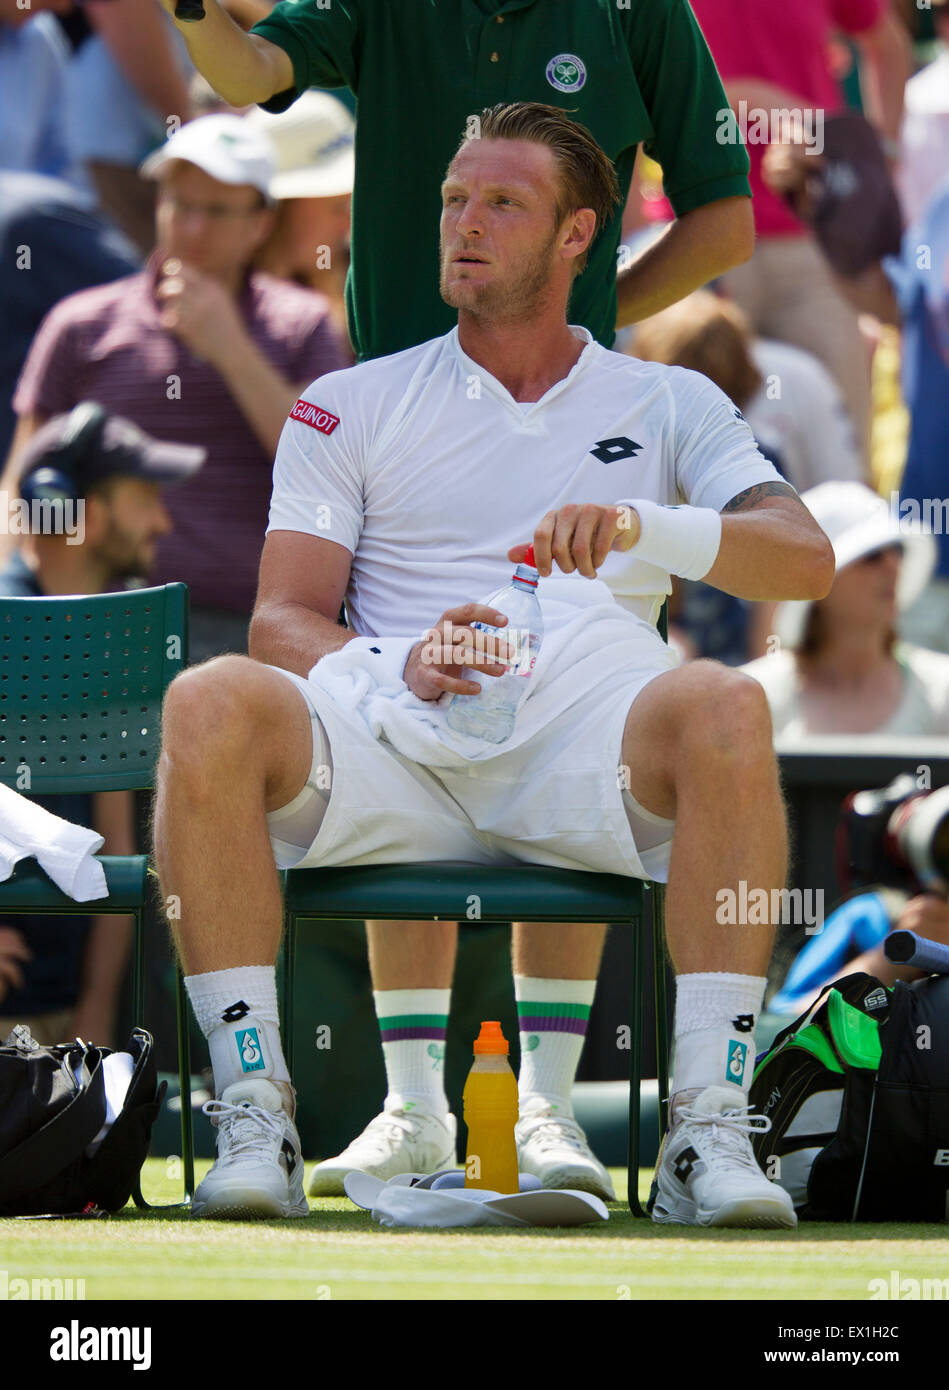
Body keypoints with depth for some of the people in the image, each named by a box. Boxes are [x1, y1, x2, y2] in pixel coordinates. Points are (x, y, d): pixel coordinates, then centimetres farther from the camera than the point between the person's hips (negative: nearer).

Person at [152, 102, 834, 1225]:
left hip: (584, 750, -1)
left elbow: (807, 560, 5)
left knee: (723, 708, -35)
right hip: (392, 740, 1)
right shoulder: (351, 406, 22)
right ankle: (255, 1121, -30)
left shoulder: (668, 406, 21)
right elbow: (282, 620, 11)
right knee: (210, 704, -31)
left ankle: (710, 1131, -34)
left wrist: (645, 529, -15)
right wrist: (403, 665, -12)